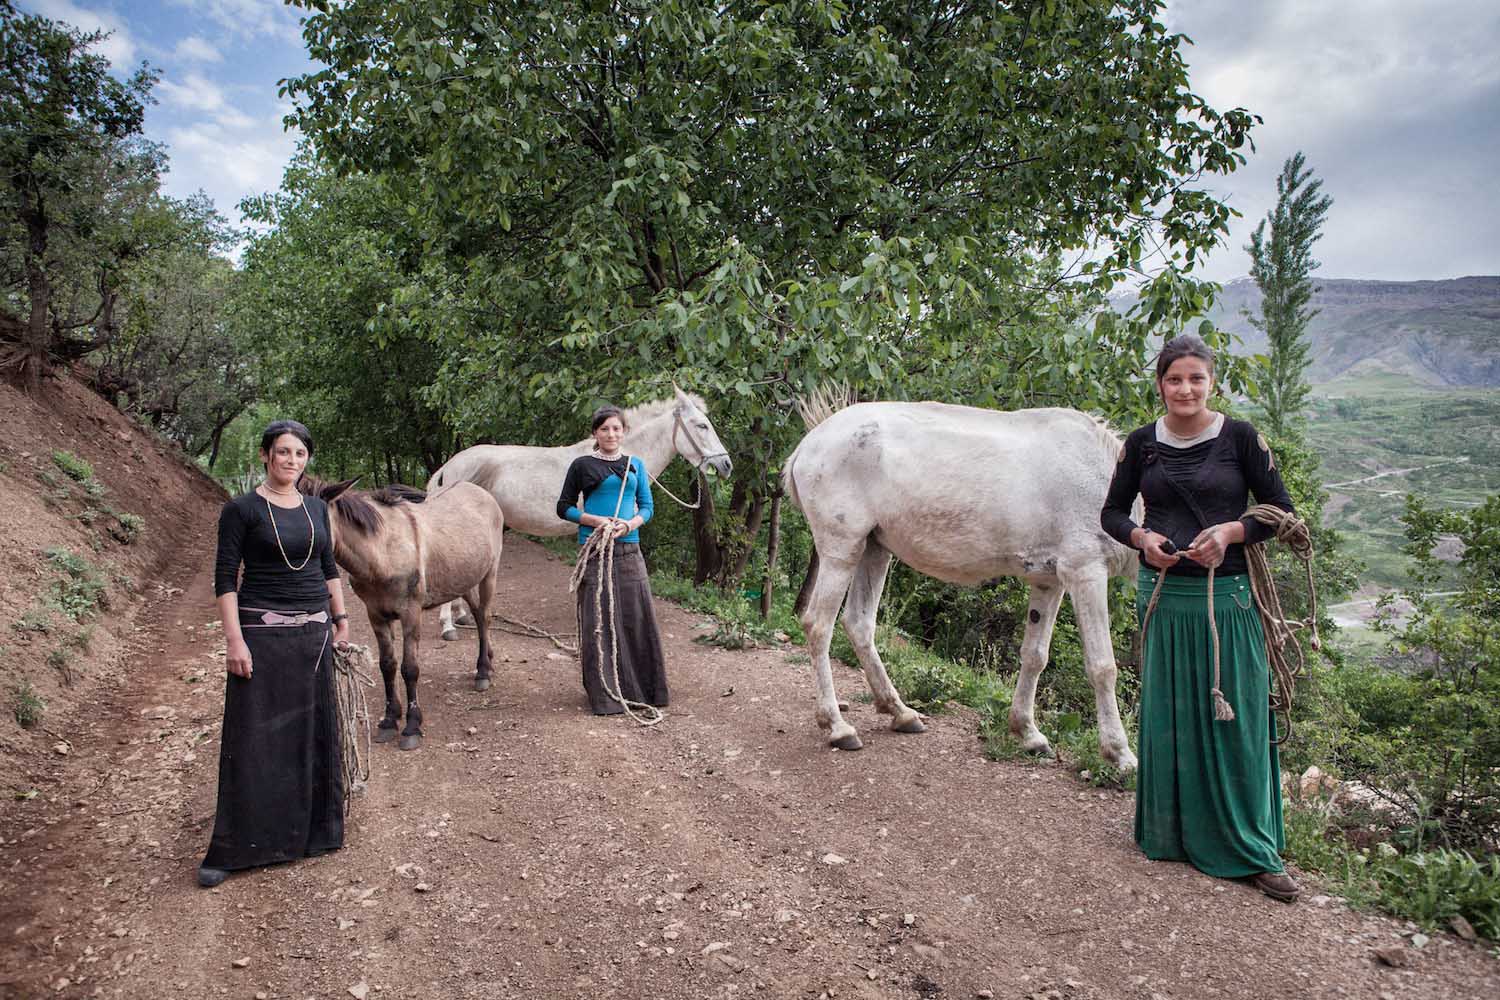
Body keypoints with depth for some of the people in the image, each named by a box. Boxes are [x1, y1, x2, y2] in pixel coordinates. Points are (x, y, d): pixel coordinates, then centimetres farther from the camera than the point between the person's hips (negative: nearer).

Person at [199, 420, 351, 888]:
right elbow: (225, 577, -10)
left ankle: (311, 828, 28)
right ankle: (230, 849, 8)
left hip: (313, 630, 5)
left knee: (312, 731, 12)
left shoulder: (317, 508, 9)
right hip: (262, 631, -5)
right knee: (252, 737, -2)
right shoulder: (242, 509, -7)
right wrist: (234, 639, -16)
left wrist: (340, 620, 11)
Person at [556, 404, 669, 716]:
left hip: (629, 549, 3)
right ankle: (603, 695, 10)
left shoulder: (635, 465, 12)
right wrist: (595, 520, -13)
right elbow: (564, 507, 4)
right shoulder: (582, 465, 3)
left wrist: (630, 524, -11)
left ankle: (642, 689, 20)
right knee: (598, 620, 0)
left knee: (638, 617, 5)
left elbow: (647, 506, 11)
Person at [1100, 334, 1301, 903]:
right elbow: (1112, 512, 12)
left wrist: (1231, 530, -16)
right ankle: (1169, 835, 25)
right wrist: (1141, 537, -8)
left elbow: (1281, 512, 1)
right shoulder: (1142, 444, 4)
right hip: (1162, 595, 2)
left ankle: (1254, 851, 16)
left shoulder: (1239, 438, -2)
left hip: (1228, 596, -2)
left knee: (1236, 719, 2)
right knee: (1166, 717, 9)